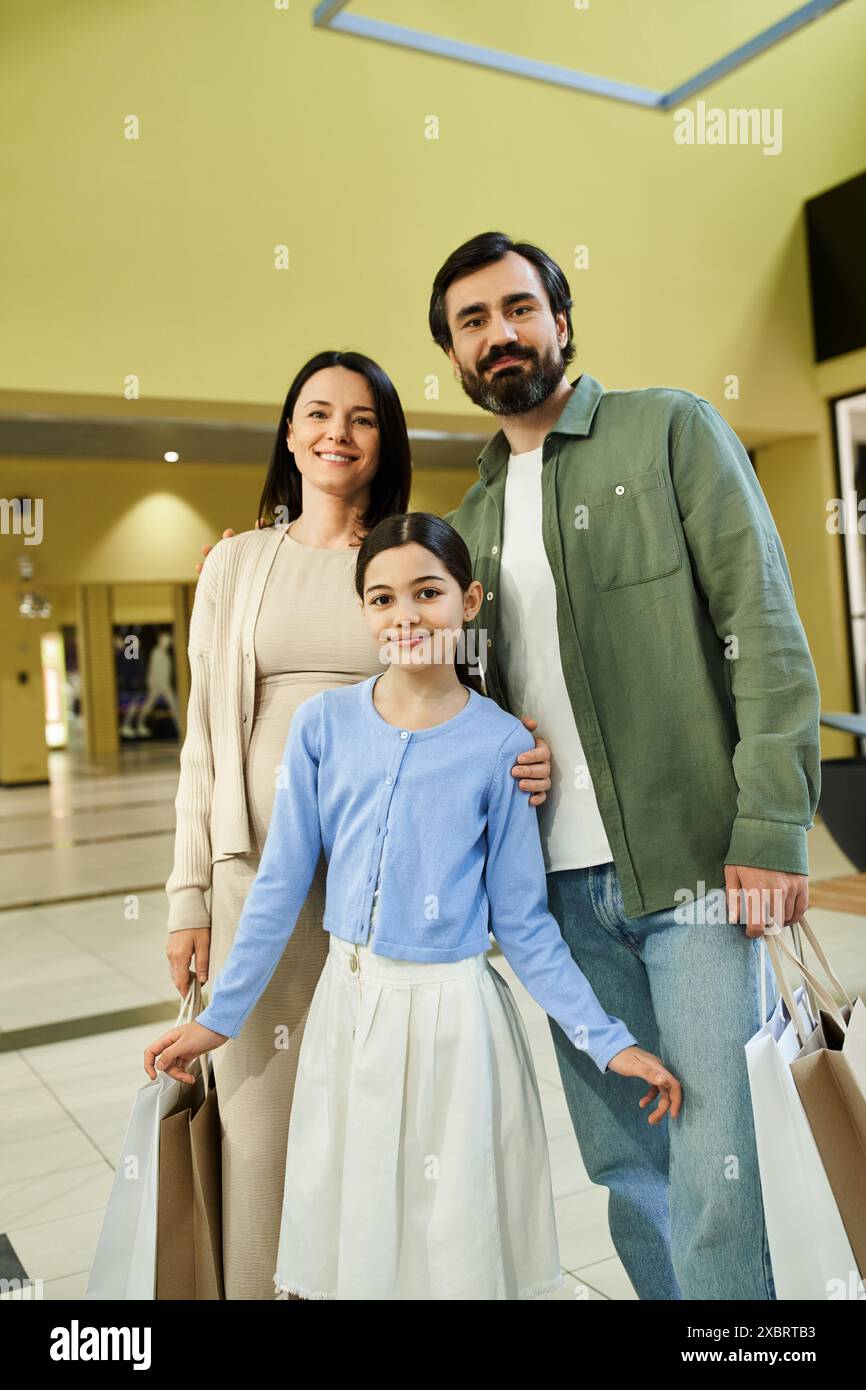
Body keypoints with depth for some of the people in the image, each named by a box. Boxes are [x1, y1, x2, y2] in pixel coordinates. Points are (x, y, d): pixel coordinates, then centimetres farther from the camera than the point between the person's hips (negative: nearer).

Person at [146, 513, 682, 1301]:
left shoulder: (501, 744, -8)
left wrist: (608, 1041, -6)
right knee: (344, 1246, 16)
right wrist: (220, 1019, 5)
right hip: (348, 1005, 2)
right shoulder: (324, 724, -4)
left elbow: (522, 922, -2)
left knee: (459, 1251, 12)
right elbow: (281, 885, 2)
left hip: (454, 1017, -2)